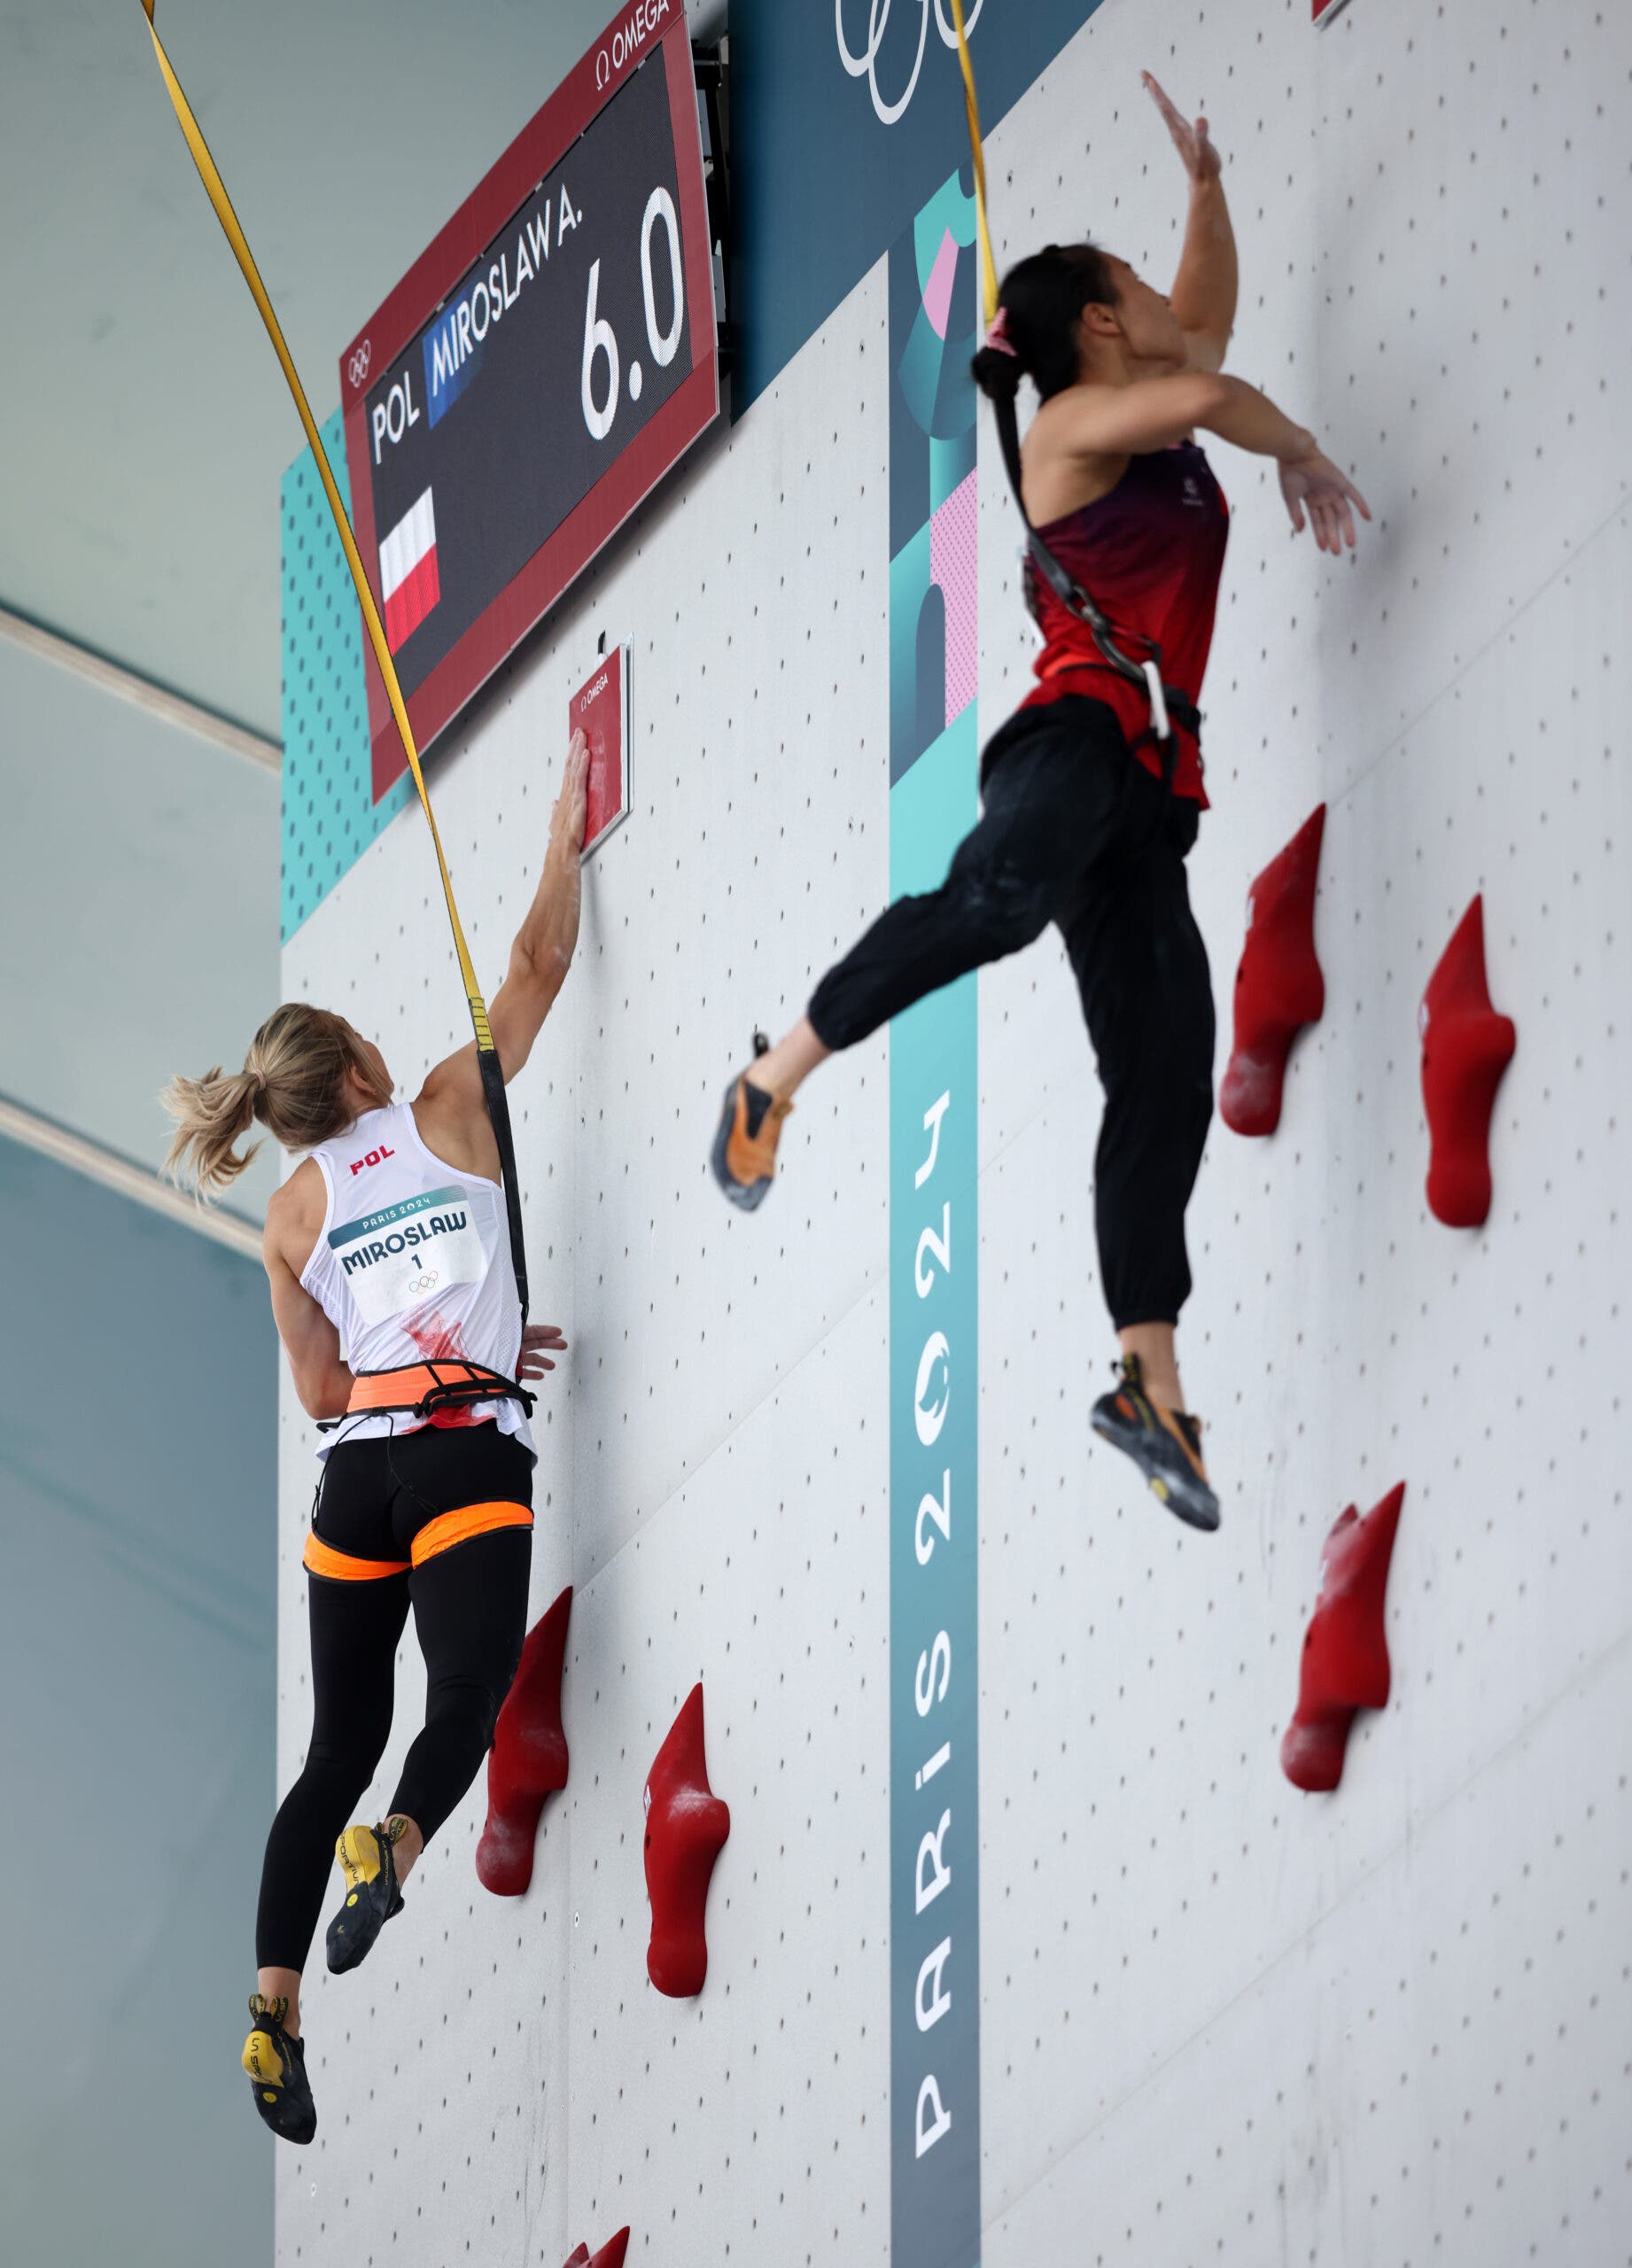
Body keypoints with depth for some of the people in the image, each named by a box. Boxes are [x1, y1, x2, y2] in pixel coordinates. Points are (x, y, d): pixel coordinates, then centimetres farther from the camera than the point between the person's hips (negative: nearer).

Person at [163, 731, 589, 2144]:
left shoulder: (293, 1216, 14)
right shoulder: (450, 1113, 5)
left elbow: (322, 1391, 14)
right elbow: (540, 962, 11)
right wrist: (567, 833, 22)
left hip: (358, 1470, 4)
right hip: (467, 1457, -4)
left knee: (340, 1746, 9)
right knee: (467, 1695, -10)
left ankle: (276, 2004, -5)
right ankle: (396, 1846, -44)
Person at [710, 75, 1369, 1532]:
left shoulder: (1159, 429, 25)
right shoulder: (1076, 418, 3)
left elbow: (1212, 321, 43)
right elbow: (1206, 390, -16)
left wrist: (1206, 182, 35)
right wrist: (1308, 458, -1)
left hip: (1148, 785, 9)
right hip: (1080, 728, -9)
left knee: (1167, 1084, -1)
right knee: (1007, 889, -42)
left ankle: (1151, 1380, -3)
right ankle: (780, 1074, -34)